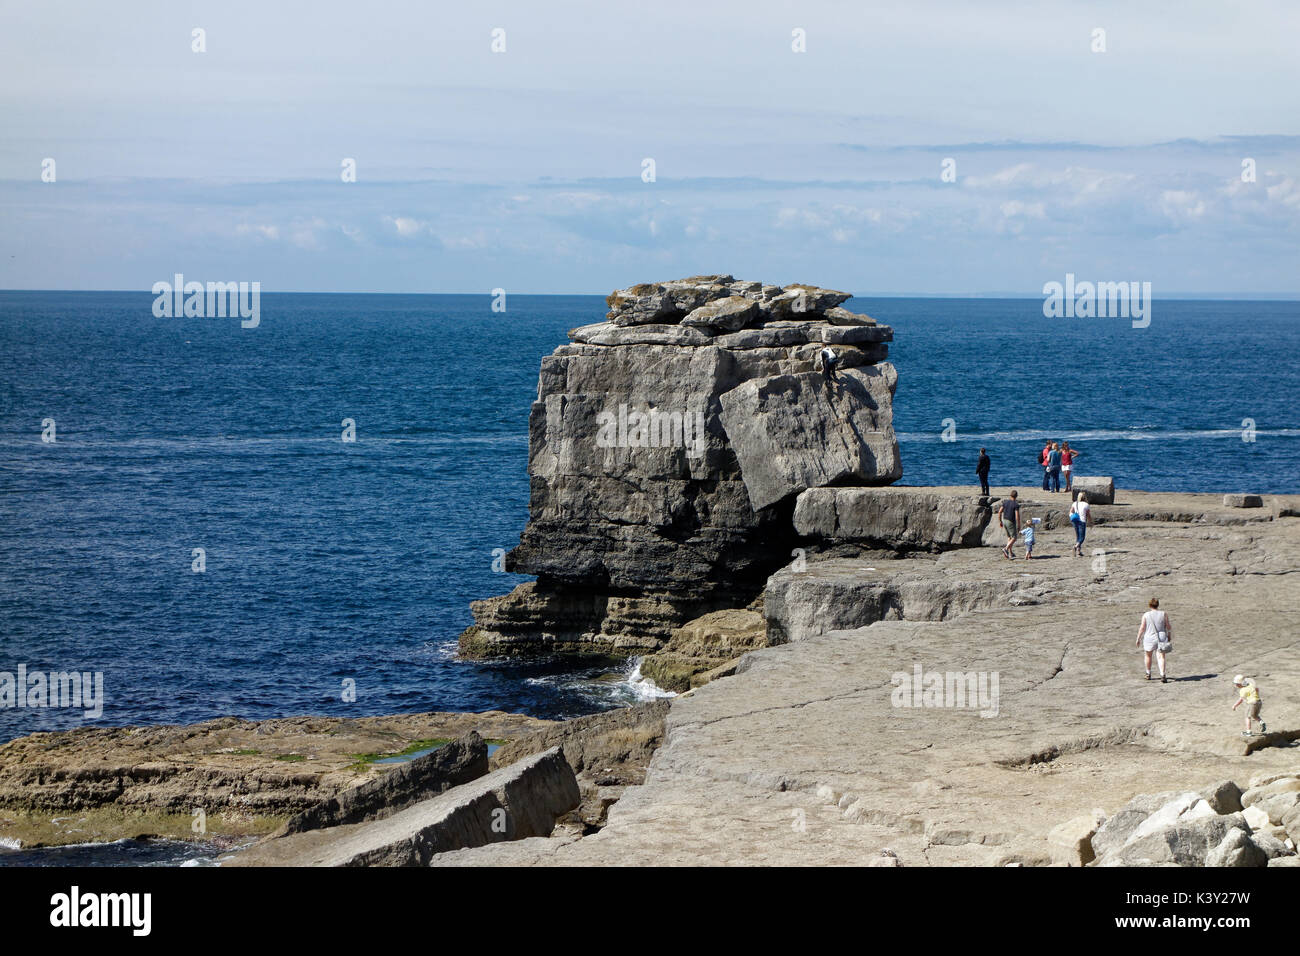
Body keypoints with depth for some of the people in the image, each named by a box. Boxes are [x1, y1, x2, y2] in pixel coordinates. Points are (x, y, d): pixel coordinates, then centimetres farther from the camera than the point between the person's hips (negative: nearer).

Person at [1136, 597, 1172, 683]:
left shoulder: (1146, 615, -7)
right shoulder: (1164, 614, -3)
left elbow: (1142, 628, -5)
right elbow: (1168, 627, 1)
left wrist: (1138, 638, 5)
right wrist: (1170, 636, 16)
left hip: (1149, 638, 0)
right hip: (1161, 638, 1)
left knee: (1147, 655, 20)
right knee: (1161, 657, -3)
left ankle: (1148, 674, 33)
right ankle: (1162, 675, -20)